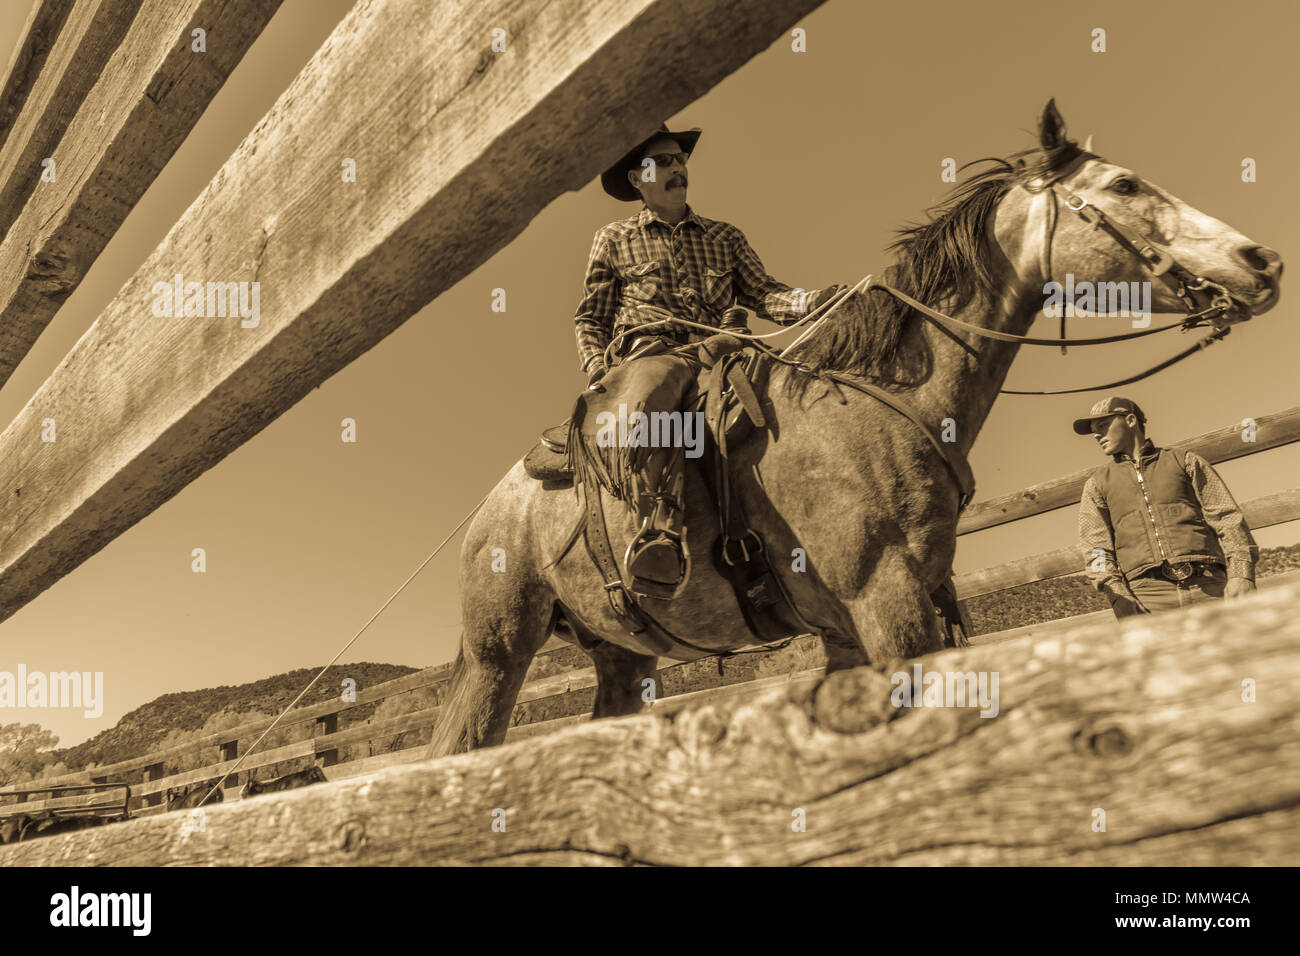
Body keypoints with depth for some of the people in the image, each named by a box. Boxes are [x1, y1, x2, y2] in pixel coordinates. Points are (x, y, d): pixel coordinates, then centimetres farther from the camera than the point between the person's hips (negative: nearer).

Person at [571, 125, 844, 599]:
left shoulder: (726, 237, 28)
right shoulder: (613, 240, 22)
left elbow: (761, 291, 14)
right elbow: (589, 319, 19)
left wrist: (812, 300, -8)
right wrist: (599, 373, -2)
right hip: (652, 352, -3)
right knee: (646, 402, -39)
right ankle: (660, 531, -46)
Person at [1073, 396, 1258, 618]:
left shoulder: (1184, 461, 21)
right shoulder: (1097, 484, 22)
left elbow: (1226, 517, 12)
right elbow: (1095, 545, 9)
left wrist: (1241, 574, -3)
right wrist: (1117, 594, -8)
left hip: (1207, 586, 0)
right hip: (1146, 593, 0)